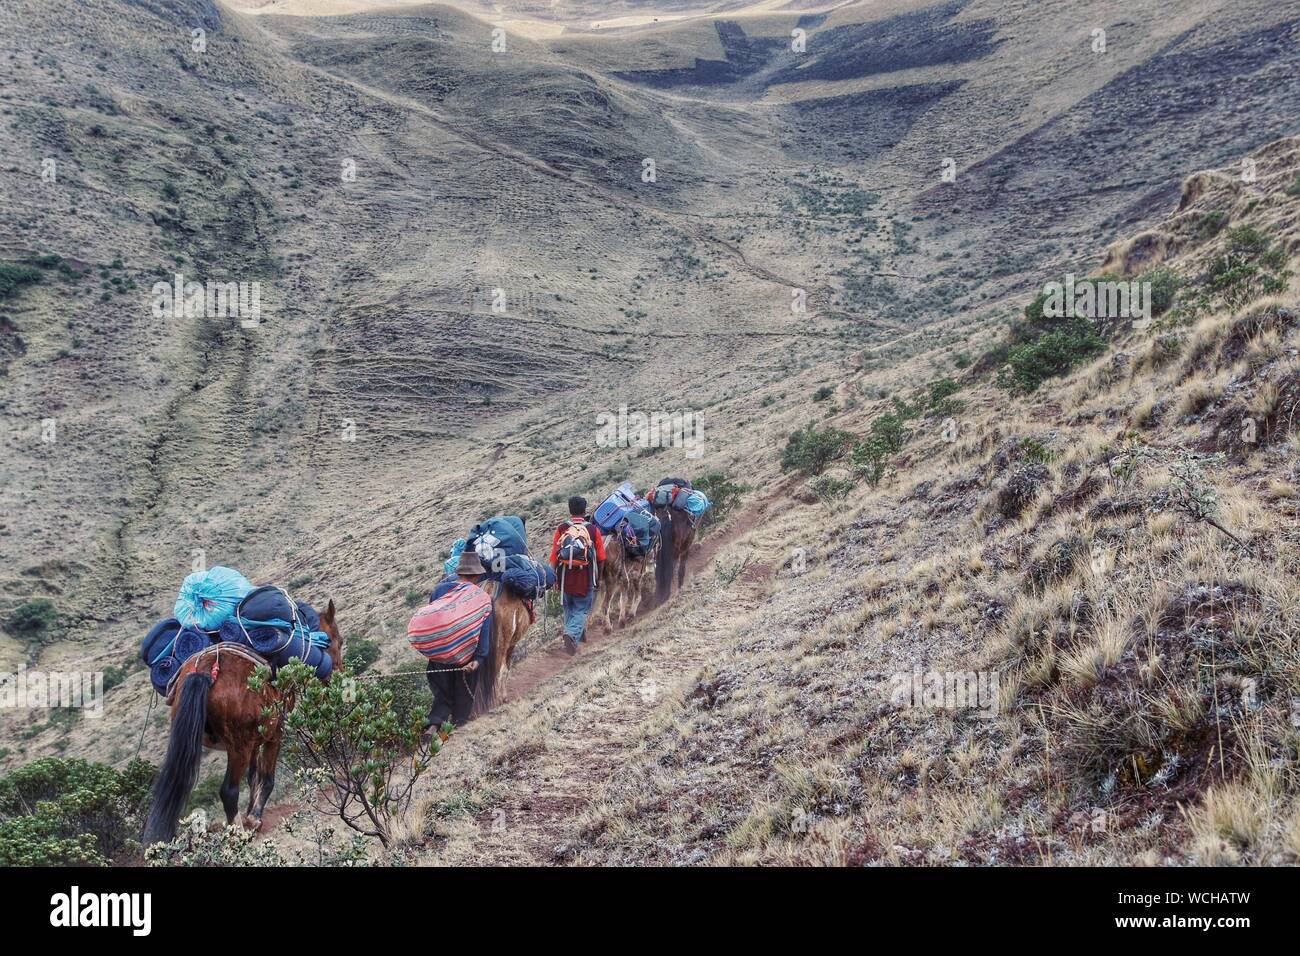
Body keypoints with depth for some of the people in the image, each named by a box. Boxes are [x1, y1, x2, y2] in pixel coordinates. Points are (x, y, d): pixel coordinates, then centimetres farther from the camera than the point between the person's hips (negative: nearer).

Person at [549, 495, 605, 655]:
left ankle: (577, 632, 28)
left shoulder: (561, 529, -4)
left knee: (569, 608, 21)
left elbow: (554, 556, -3)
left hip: (565, 578, 2)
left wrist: (554, 576, 9)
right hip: (585, 579, -2)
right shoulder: (593, 530, -5)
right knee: (581, 610, 6)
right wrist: (598, 579, 12)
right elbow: (600, 558, -1)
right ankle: (572, 634, -16)